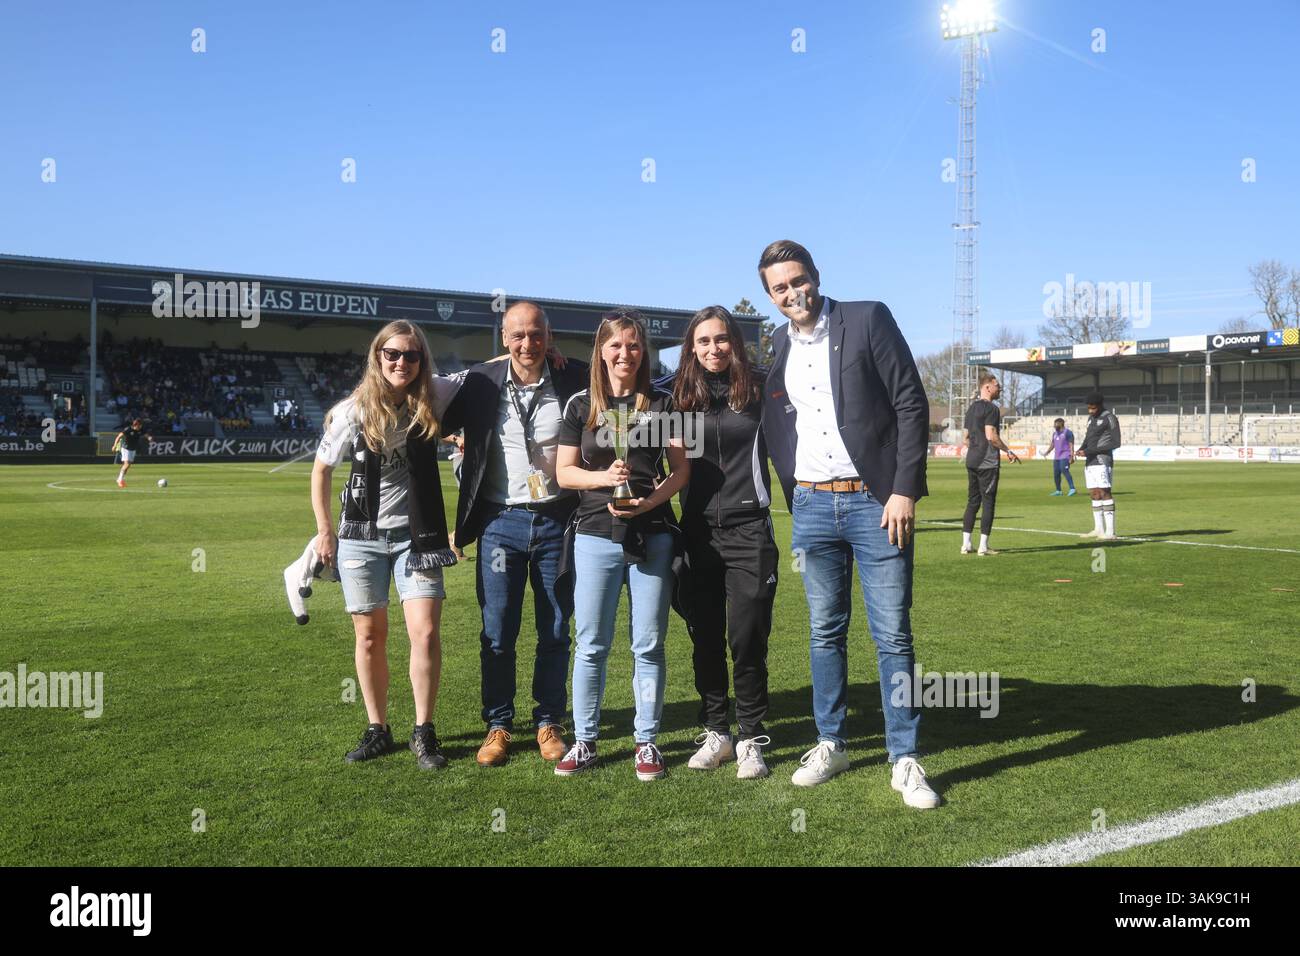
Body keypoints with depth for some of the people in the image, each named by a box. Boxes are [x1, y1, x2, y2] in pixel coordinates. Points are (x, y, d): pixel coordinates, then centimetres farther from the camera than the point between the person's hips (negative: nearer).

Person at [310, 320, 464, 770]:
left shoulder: (432, 399, -6)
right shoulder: (353, 412, -8)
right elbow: (321, 469, 4)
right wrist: (324, 530, 1)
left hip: (416, 535, 0)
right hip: (361, 538, 0)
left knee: (425, 632, -10)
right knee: (370, 635, 8)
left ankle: (423, 733, 5)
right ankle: (377, 730, 23)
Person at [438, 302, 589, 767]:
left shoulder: (575, 378, -3)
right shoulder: (481, 382, 0)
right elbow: (442, 423, 15)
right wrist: (464, 440, -3)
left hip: (556, 520, 0)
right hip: (501, 521, 0)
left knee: (555, 632, 9)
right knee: (497, 633, 5)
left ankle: (549, 722, 23)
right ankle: (498, 725, 20)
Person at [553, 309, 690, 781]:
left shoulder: (662, 403, 5)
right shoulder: (581, 405, 6)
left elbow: (682, 468, 4)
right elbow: (563, 472, 4)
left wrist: (652, 499, -13)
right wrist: (604, 477, -14)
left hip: (652, 536, 0)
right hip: (596, 535, 0)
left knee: (648, 645, 5)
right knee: (590, 645, 4)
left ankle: (646, 742, 16)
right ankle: (584, 742, 16)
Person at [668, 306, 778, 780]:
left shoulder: (759, 390, -1)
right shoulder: (680, 396, 5)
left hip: (749, 531, -3)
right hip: (697, 533, 3)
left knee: (748, 641, -1)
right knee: (705, 640, 10)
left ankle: (751, 739, 13)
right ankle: (716, 732, 23)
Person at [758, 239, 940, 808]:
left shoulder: (868, 320, -4)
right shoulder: (777, 349, 11)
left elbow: (912, 404, -7)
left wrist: (904, 490, -12)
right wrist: (794, 499, 10)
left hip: (876, 503, -4)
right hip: (812, 507, 4)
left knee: (893, 636, -1)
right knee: (825, 633, 11)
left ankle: (905, 761, 9)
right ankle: (830, 745, 24)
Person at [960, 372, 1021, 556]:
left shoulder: (971, 408, 15)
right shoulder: (991, 407, -11)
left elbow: (965, 439, 17)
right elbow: (991, 436, -20)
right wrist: (1008, 451, -9)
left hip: (971, 461, 8)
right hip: (988, 463, -8)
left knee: (972, 501, 12)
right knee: (988, 502, -2)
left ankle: (965, 544, 11)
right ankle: (983, 546, -2)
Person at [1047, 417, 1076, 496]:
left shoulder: (1067, 432, -6)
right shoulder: (1055, 433, 18)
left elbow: (1071, 445, -10)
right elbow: (1052, 445, 25)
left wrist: (1072, 456, -16)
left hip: (1065, 456, -8)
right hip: (1056, 457, 8)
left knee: (1064, 471, -21)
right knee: (1056, 473, 6)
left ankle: (1072, 489, -22)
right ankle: (1058, 491, 15)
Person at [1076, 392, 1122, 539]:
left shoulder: (1109, 418, -9)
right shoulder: (1091, 418, 16)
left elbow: (1116, 443, -12)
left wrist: (1089, 451, -17)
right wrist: (1081, 449, 1)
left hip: (1102, 461, -8)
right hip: (1090, 461, 8)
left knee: (1104, 492, -14)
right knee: (1094, 493, 9)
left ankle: (1110, 532, -18)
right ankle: (1098, 529, 15)